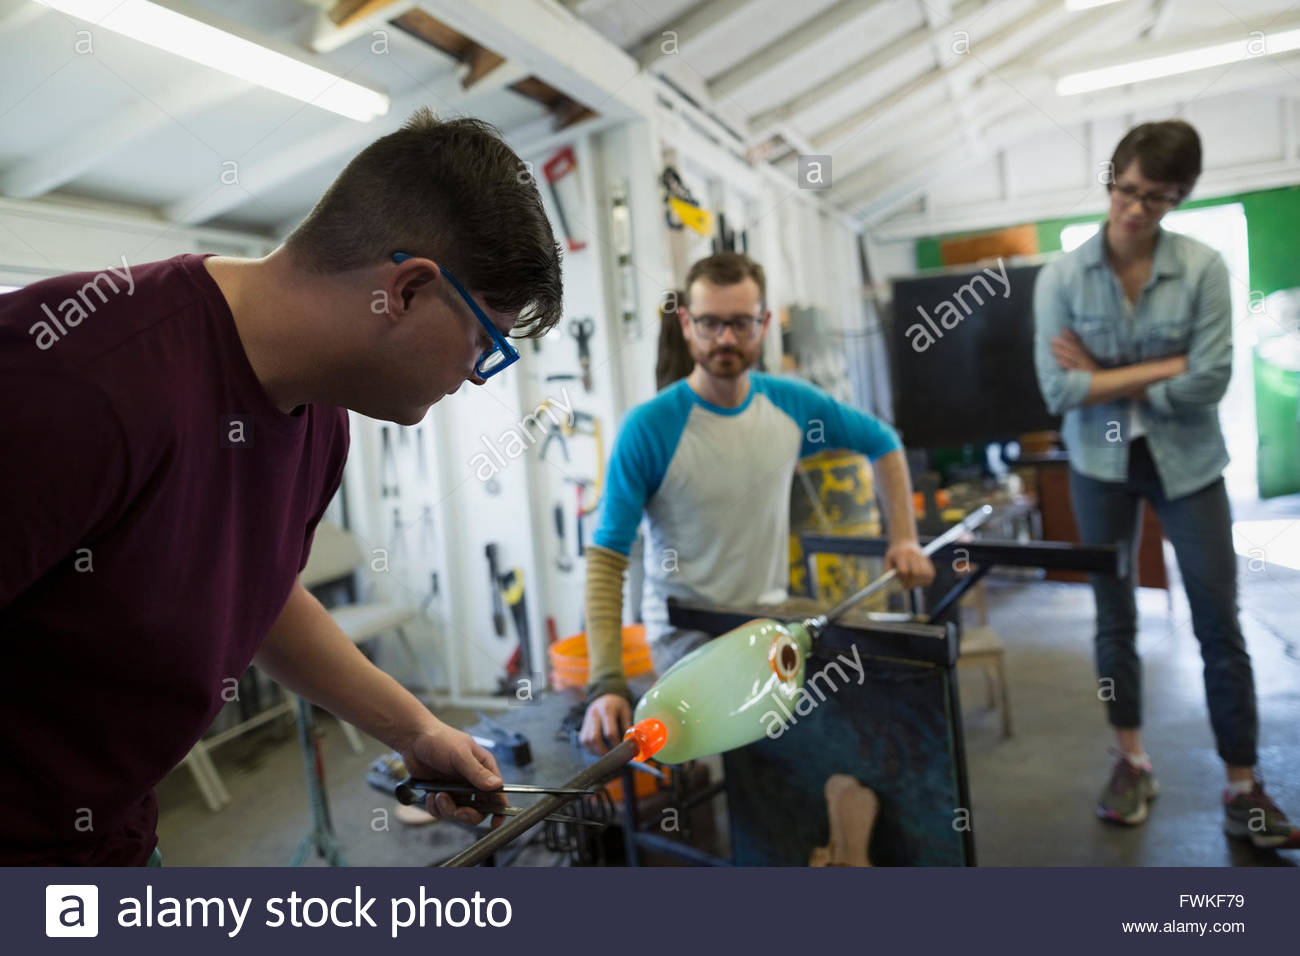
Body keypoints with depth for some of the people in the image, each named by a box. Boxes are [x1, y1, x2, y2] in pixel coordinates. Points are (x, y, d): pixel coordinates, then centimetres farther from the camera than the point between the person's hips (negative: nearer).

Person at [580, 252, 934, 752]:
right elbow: (606, 559, -18)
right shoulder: (648, 429, -16)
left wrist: (903, 538, 6)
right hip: (688, 638, -5)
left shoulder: (792, 403, -1)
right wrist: (606, 683, -27)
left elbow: (882, 442, 16)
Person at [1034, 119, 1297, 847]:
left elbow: (1210, 383, -17)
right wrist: (1165, 367, -17)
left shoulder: (1203, 267, -9)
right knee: (1115, 618, 11)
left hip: (1187, 462, -1)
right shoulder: (1061, 277, -8)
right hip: (1101, 464, 1)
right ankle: (1133, 762, 29)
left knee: (1221, 625, 3)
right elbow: (1058, 389, -16)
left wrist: (1104, 378, -15)